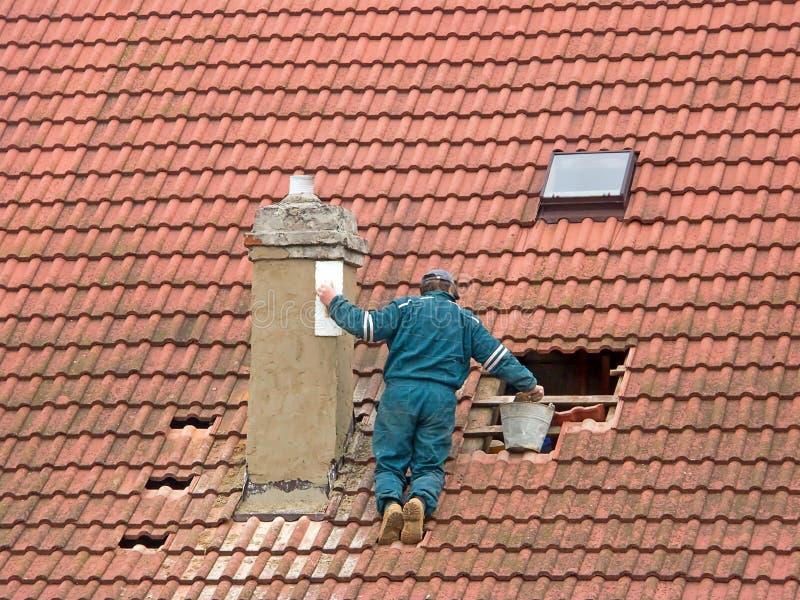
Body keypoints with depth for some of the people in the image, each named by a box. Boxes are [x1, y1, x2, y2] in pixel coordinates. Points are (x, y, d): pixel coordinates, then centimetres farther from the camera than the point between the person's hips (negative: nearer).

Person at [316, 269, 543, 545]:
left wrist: (335, 303, 18)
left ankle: (390, 502, -30)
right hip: (441, 398, 1)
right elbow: (498, 357, 18)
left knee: (389, 463, 2)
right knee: (429, 466, 5)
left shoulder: (405, 307, 13)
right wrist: (529, 384, 29)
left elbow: (365, 326, 3)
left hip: (400, 391, -1)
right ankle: (420, 501, -30)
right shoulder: (466, 319, 19)